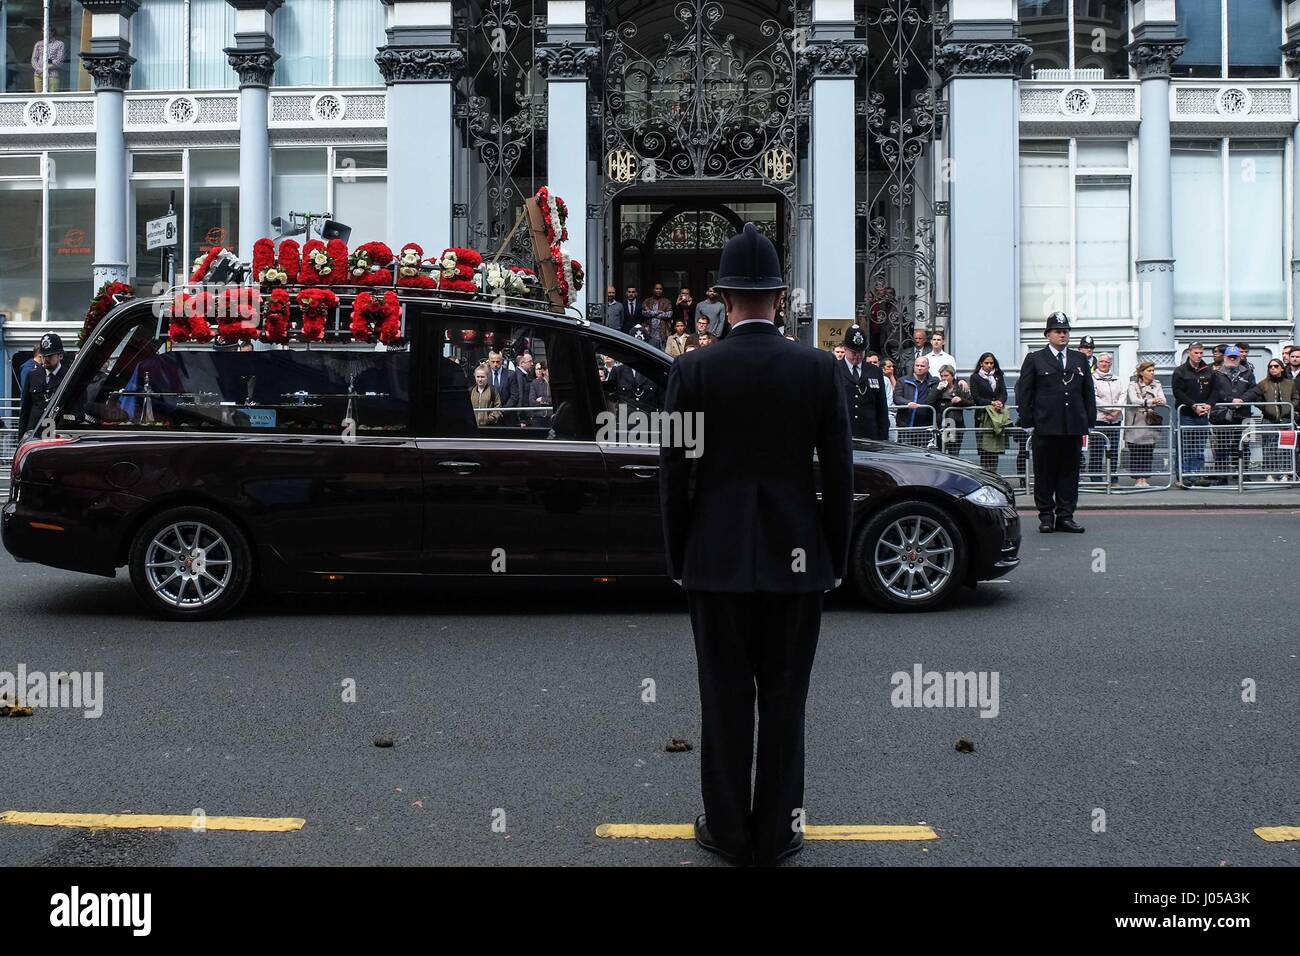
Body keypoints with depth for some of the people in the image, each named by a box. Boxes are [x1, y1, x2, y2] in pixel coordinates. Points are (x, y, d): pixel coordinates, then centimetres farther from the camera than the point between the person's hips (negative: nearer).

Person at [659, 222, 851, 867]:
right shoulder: (817, 369, -4)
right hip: (795, 558, 1)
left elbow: (674, 472, -4)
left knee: (725, 699, 9)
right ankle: (776, 832, 19)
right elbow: (838, 472, -1)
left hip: (716, 559, -1)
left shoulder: (692, 370, -6)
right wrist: (836, 557, 8)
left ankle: (728, 829, 19)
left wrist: (678, 558, 6)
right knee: (783, 700, 10)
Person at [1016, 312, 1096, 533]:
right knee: (1044, 473, 1)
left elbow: (1089, 393, 16)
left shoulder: (1080, 360, 16)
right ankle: (1046, 516, 9)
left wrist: (1089, 421, 9)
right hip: (1045, 427, -3)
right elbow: (1023, 392, 1)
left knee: (1070, 472, 5)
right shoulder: (1035, 359, 5)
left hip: (1074, 427, 3)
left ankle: (1065, 516, 11)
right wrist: (1028, 422, -5)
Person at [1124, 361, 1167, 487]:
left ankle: (1145, 479, 1)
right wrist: (1151, 402, -27)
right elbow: (1134, 400, -13)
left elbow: (1163, 401, -1)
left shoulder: (1157, 386, 14)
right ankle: (1138, 479, -2)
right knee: (1135, 452, -5)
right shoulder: (1133, 386, 5)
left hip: (1150, 424, 2)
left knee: (1148, 453, -1)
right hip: (1135, 424, -2)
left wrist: (1159, 402, -26)